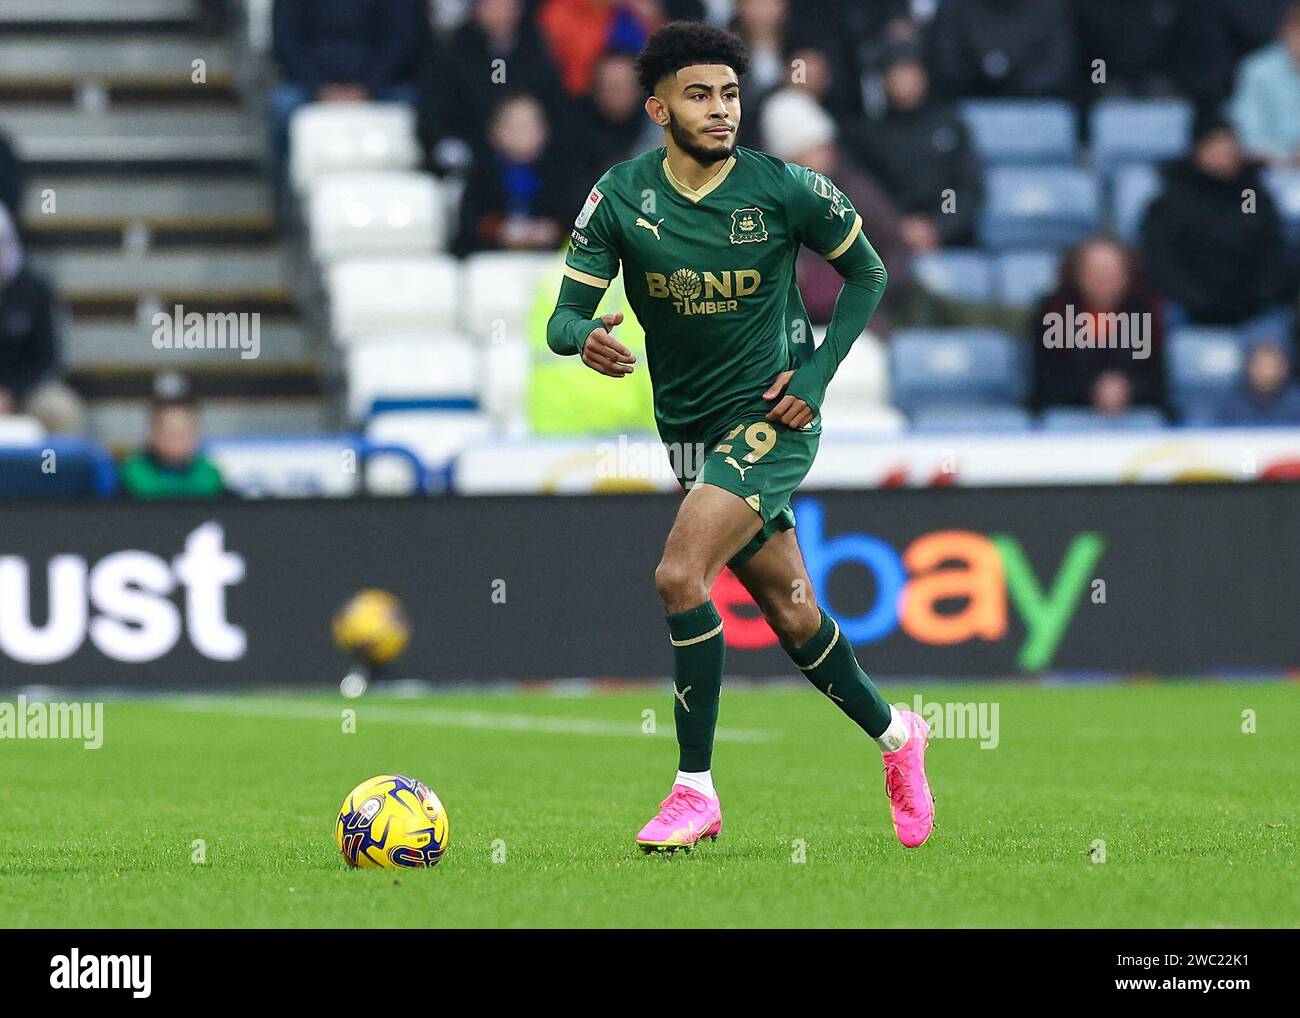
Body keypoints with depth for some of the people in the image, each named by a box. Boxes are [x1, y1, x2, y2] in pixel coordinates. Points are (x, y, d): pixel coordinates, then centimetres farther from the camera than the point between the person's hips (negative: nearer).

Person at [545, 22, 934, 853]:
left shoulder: (786, 189, -10)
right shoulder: (620, 198, -5)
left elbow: (867, 275, 4)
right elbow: (564, 317, -7)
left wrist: (818, 373, -7)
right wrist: (586, 338, -31)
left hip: (771, 418, -4)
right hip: (689, 431, 4)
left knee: (680, 576, -22)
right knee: (789, 611, 12)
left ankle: (696, 789, -12)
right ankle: (893, 735, 37)